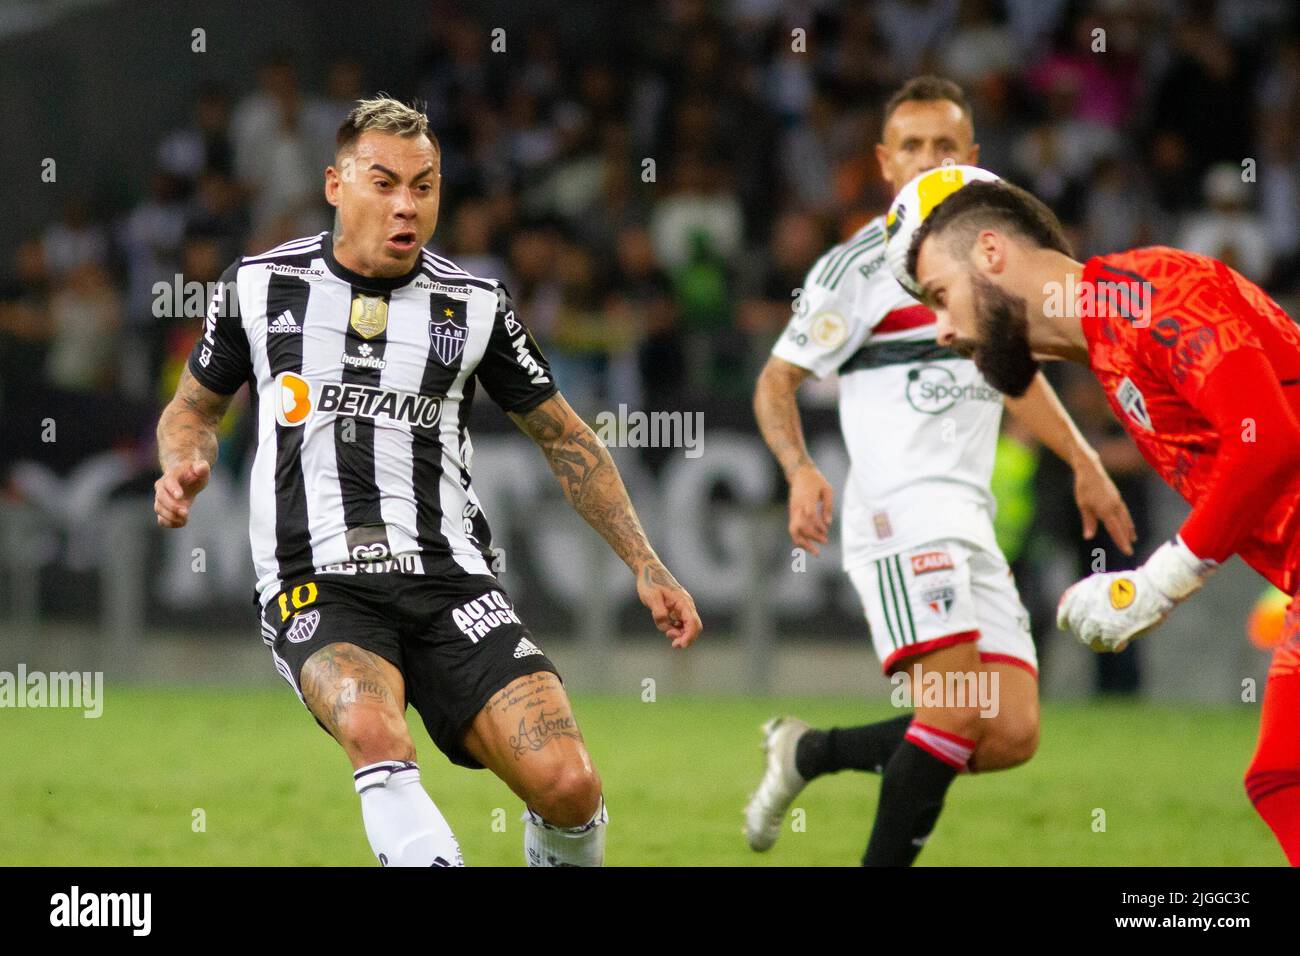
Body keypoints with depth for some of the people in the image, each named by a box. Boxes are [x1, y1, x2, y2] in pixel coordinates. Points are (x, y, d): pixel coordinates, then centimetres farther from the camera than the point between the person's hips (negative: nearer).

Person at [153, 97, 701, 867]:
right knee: (376, 733, -36)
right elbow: (196, 406, 23)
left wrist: (647, 568, 13)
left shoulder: (475, 306, 7)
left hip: (450, 577, 1)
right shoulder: (259, 285, 7)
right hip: (317, 584, -1)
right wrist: (186, 467, -1)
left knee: (567, 787, -16)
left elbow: (564, 437, 18)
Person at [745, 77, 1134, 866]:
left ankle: (811, 753, 14)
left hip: (972, 519, 7)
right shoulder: (859, 266, -2)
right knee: (955, 715, -22)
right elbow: (777, 382, 0)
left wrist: (1084, 462, 25)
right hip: (900, 509, -7)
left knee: (1013, 735, -3)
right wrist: (801, 471, -17)